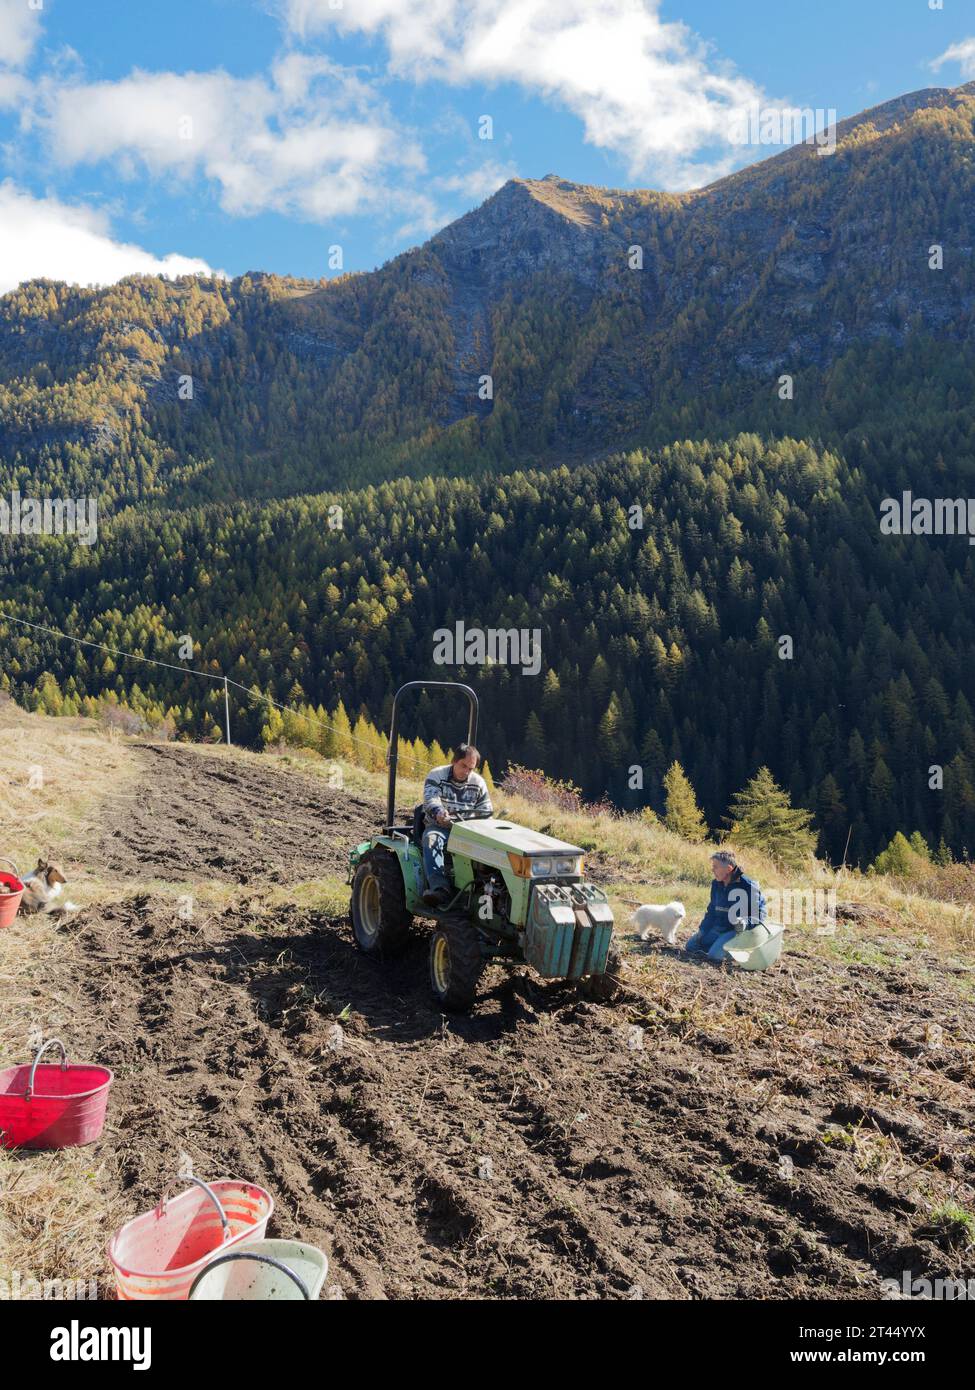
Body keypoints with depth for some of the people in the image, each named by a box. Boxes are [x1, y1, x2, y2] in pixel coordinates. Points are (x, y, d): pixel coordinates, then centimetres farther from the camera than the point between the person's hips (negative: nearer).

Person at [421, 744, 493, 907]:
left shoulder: (478, 782, 10)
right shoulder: (436, 776, -1)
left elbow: (486, 811, 10)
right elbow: (431, 799, -20)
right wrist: (439, 812, -44)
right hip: (439, 826, -2)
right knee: (431, 840, -37)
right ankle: (440, 888, -52)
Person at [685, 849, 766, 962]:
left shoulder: (748, 886, -19)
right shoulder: (716, 884, 3)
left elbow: (759, 914, -12)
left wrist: (746, 923, -31)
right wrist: (702, 931, 6)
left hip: (736, 929, -8)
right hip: (717, 928, 8)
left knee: (714, 955, -27)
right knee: (690, 946, 7)